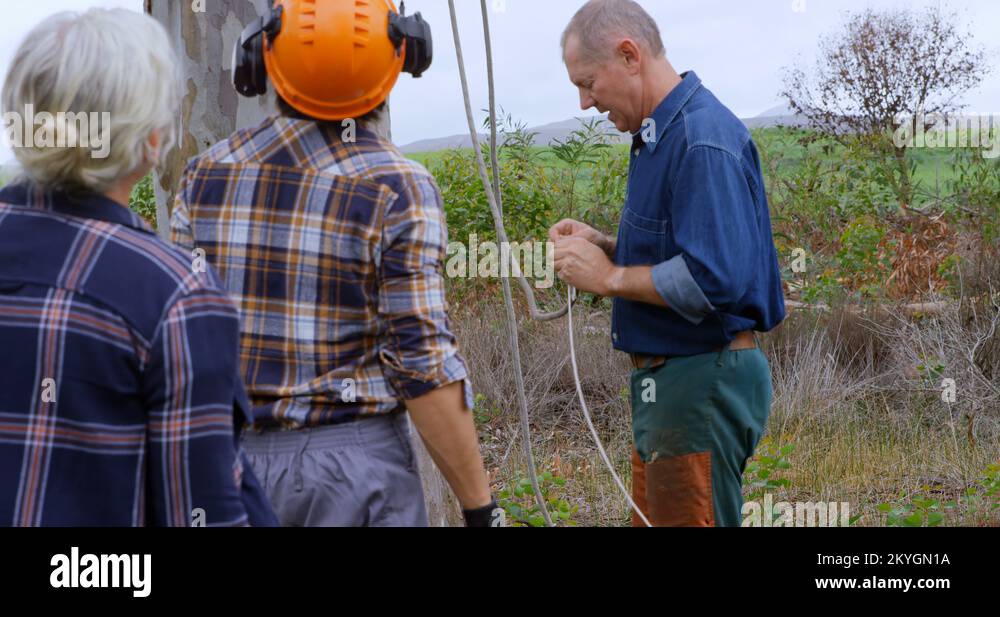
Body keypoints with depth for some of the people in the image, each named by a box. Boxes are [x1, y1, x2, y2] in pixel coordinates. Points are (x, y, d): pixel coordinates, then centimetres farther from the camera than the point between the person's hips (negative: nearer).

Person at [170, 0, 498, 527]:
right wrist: (479, 505, -10)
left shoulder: (207, 175, 0)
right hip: (353, 462, -4)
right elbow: (423, 362, -16)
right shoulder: (398, 190, -13)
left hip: (230, 458, 4)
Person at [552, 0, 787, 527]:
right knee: (654, 519, 18)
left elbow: (715, 278, -29)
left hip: (702, 382, -11)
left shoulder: (703, 141, -20)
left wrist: (609, 276, -17)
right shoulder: (658, 134, 13)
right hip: (665, 379, 11)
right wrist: (602, 245, 5)